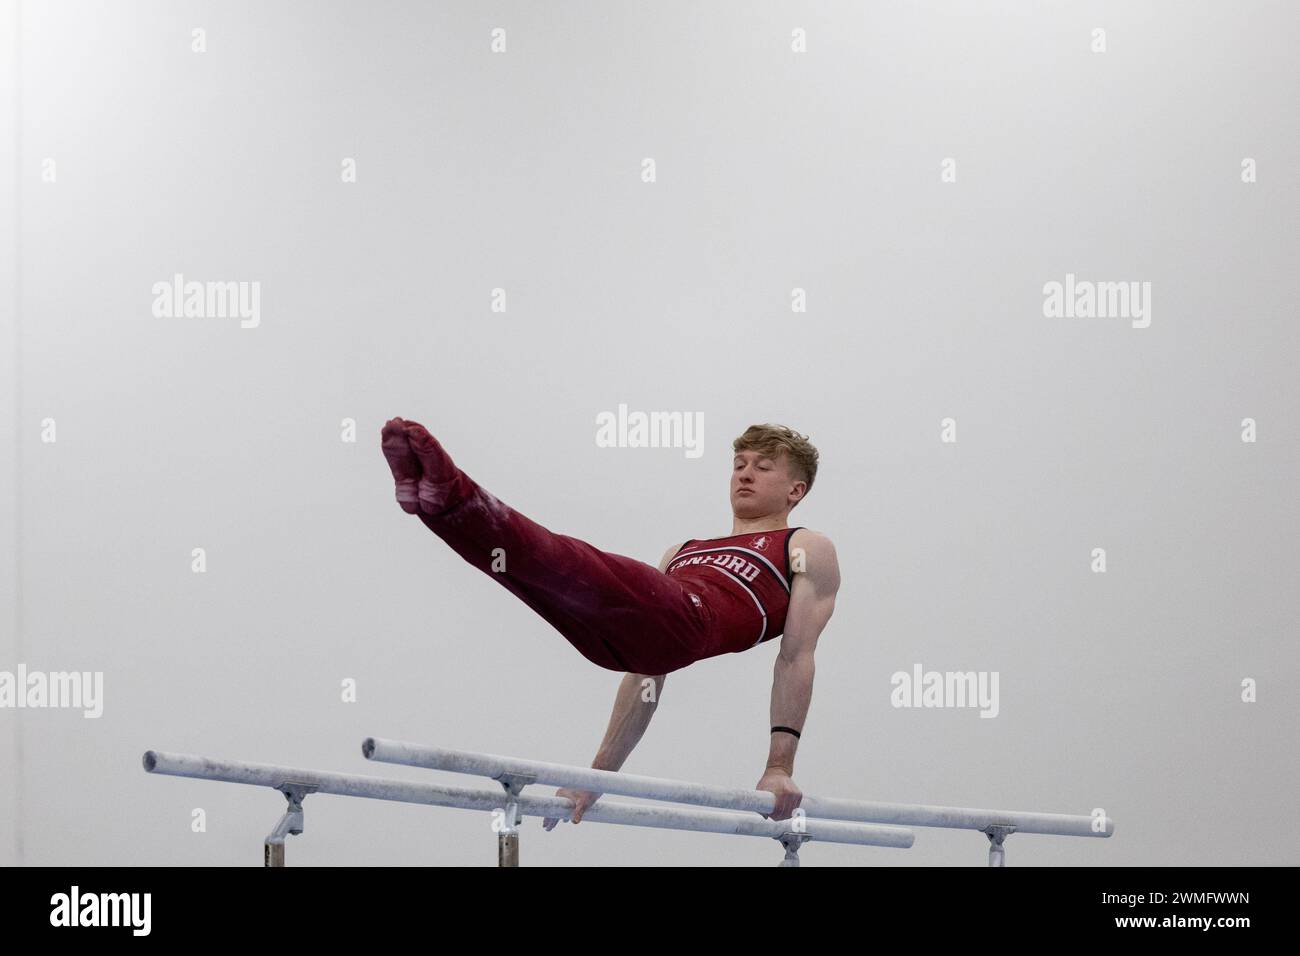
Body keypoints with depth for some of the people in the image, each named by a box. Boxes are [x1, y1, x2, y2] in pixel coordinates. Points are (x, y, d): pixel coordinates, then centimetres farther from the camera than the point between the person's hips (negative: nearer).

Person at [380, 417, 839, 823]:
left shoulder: (808, 550, 24)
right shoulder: (681, 552, 39)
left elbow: (797, 656, 9)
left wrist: (780, 766, -2)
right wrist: (600, 773, 23)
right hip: (616, 636, 7)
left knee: (575, 567, -31)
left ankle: (456, 497, -52)